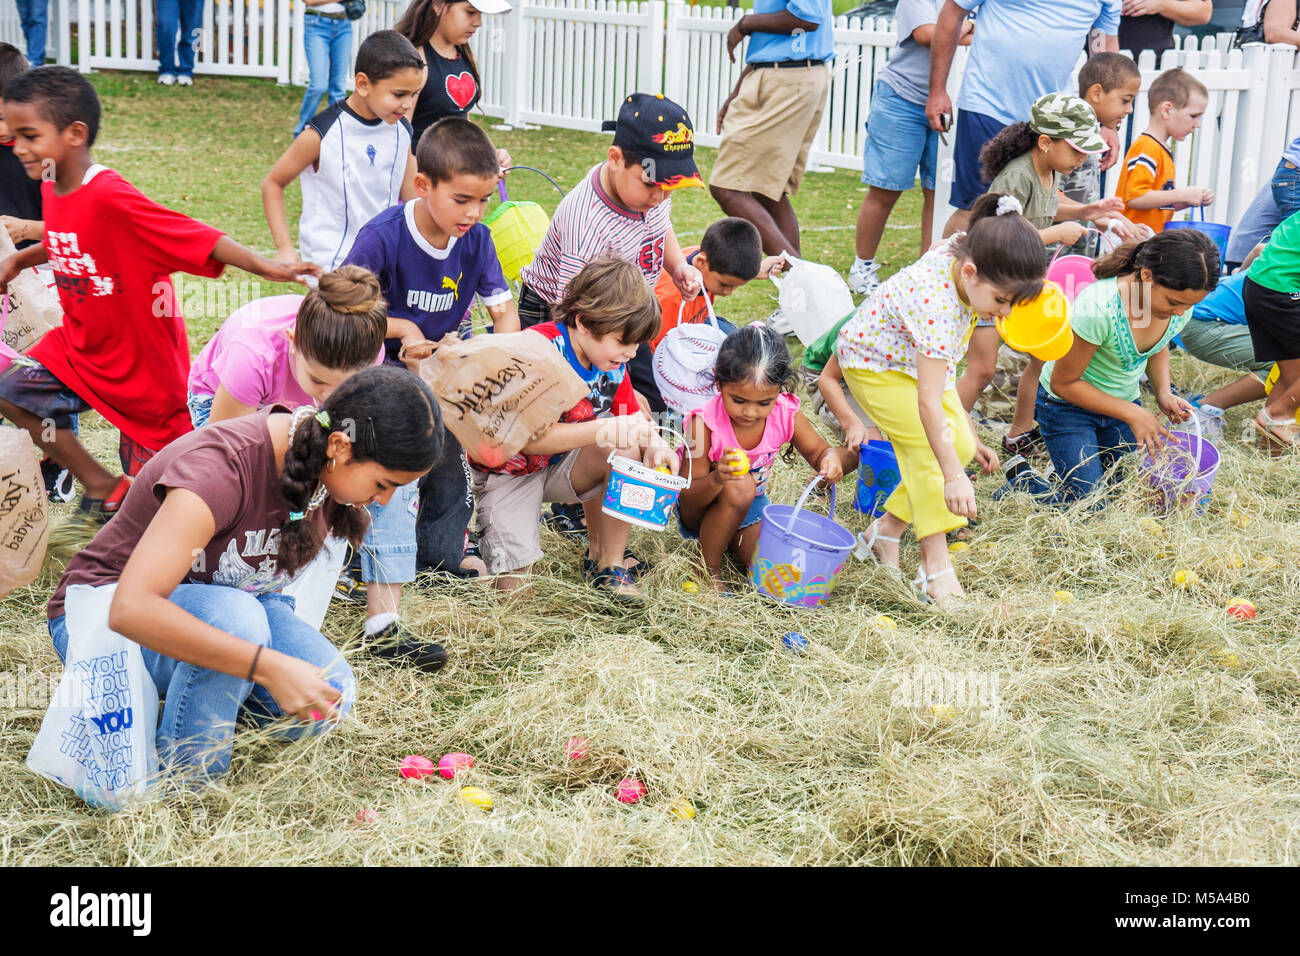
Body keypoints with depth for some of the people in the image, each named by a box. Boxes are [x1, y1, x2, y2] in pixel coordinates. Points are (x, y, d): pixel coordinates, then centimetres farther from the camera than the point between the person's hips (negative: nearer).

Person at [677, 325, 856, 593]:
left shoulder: (786, 415, -16)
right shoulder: (705, 423, -29)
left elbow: (818, 452, -1)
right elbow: (688, 496, -26)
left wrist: (833, 457, -27)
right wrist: (716, 480, -50)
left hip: (750, 509, 5)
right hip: (700, 509, -5)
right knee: (740, 487, -37)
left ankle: (728, 537, 17)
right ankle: (708, 568, -13)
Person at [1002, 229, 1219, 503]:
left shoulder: (1181, 304, -15)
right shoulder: (1097, 308, -35)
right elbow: (1064, 383, -22)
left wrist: (1163, 393, -8)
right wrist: (1131, 414, -23)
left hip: (1124, 402, 6)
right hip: (1069, 403, -6)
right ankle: (1022, 477, 14)